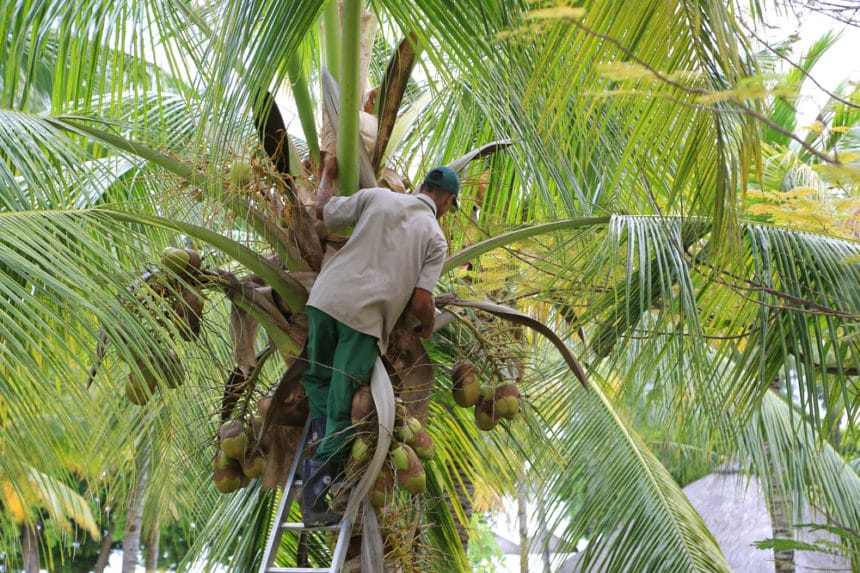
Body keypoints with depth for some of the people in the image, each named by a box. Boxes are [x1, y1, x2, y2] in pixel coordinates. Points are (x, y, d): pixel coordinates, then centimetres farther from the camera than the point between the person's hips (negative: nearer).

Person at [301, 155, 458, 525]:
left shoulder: (377, 197, 12)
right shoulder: (436, 239, 9)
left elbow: (324, 212, 18)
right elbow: (421, 301, 1)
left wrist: (327, 174, 37)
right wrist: (428, 326, 23)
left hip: (327, 297, 2)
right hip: (367, 318, -2)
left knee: (317, 379, 23)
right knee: (341, 409, 1)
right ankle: (315, 494, -5)